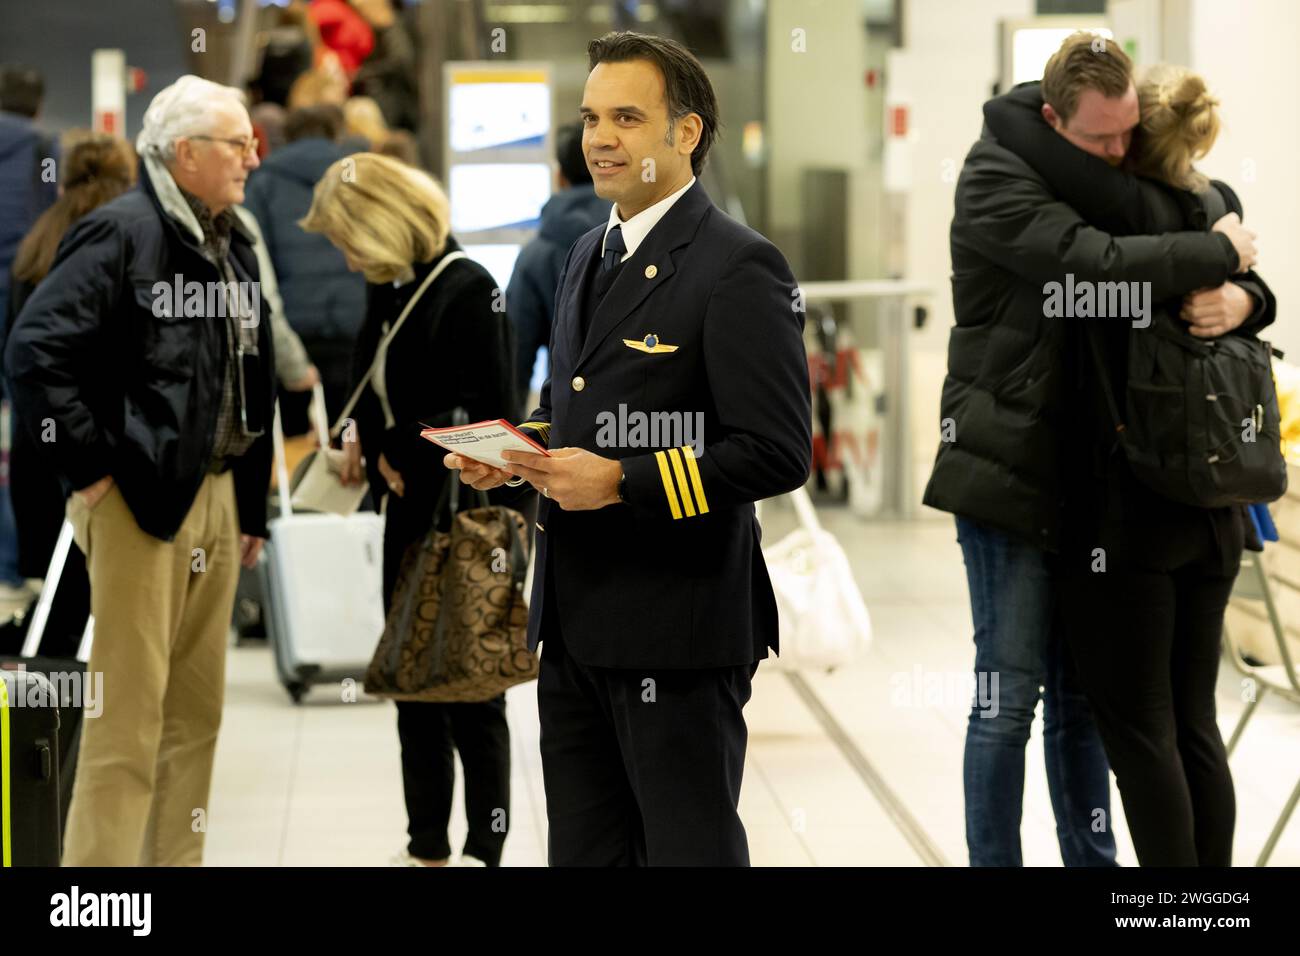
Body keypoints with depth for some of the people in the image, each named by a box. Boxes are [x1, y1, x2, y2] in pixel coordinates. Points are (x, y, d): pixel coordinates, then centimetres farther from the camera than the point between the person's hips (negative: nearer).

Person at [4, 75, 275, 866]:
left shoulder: (232, 246, 14)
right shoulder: (122, 233, -11)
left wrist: (253, 505, 17)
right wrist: (89, 467, -16)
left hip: (216, 495, 8)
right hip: (139, 499, -8)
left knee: (198, 712, 11)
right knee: (129, 718, -6)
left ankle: (178, 861, 20)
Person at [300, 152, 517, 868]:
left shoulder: (467, 290, -16)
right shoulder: (390, 290, 8)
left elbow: (487, 415, -18)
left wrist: (403, 458, -10)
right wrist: (368, 441, 2)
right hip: (408, 513, 8)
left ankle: (484, 848, 10)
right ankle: (427, 845, 22)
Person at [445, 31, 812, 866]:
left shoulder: (739, 268, -13)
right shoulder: (591, 256, 15)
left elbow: (779, 451, -20)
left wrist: (623, 481, -23)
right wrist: (514, 452, 6)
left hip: (677, 627, -8)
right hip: (577, 616, 9)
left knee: (689, 849, 1)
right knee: (584, 849, 14)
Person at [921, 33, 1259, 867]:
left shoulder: (1121, 179, 11)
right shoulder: (998, 180, -13)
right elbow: (1101, 266, -27)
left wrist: (1235, 292, -8)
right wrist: (1219, 253, -14)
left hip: (1084, 476, 7)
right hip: (1008, 473, -7)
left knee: (1080, 692, 13)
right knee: (1010, 695, -3)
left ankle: (1092, 858, 20)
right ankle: (994, 861, 5)